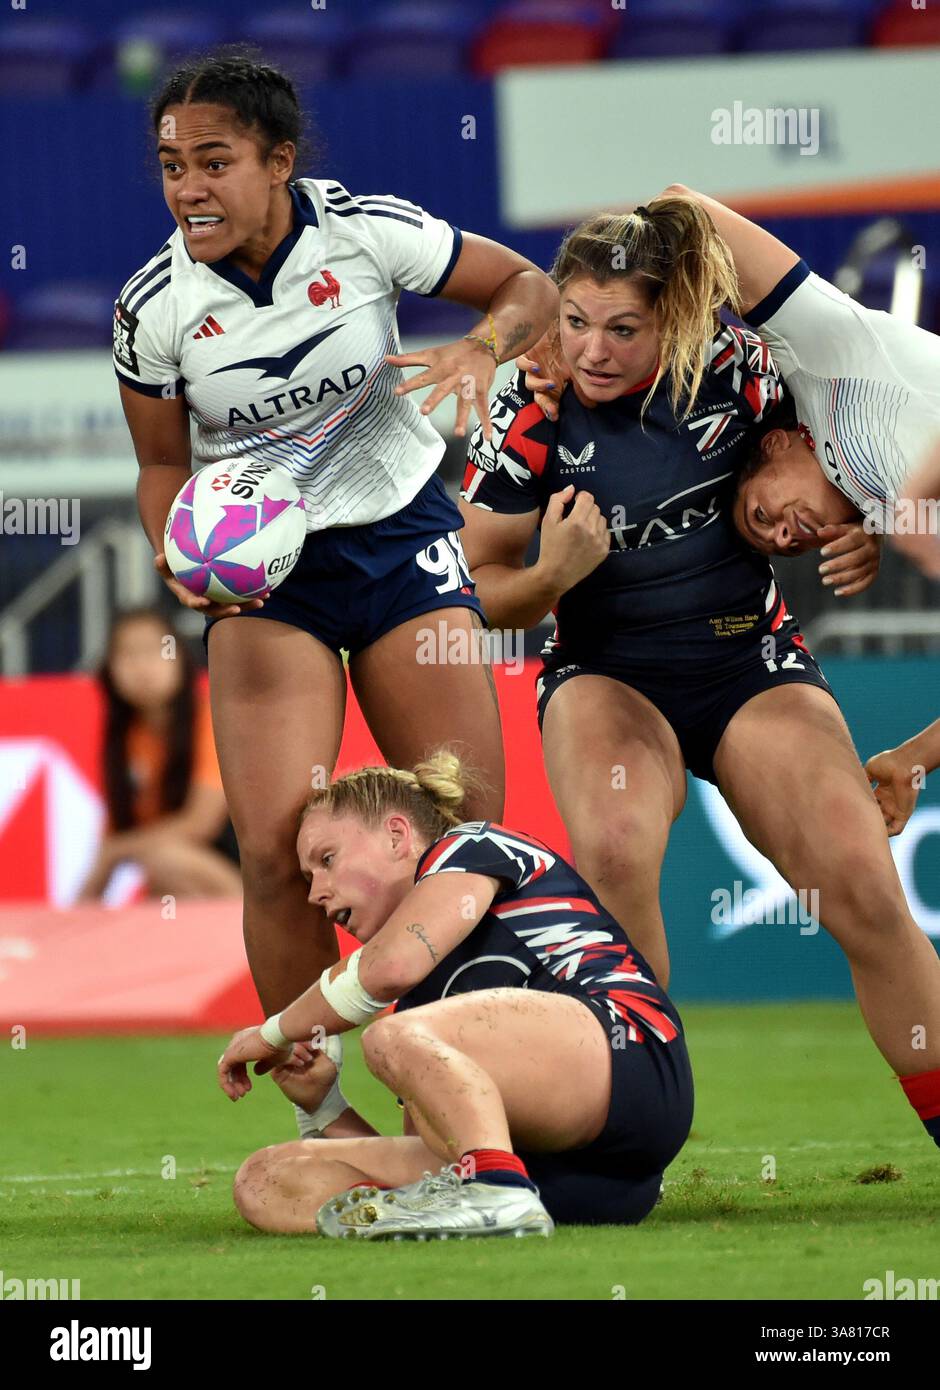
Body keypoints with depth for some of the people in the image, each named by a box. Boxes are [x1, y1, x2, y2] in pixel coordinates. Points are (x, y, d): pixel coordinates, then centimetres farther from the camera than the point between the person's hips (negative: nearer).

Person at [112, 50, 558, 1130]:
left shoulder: (368, 231, -13)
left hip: (403, 536, 1)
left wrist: (481, 347, -22)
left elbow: (529, 287, -1)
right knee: (277, 851, -15)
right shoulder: (153, 309, -11)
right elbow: (164, 465, 4)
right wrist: (177, 556, -15)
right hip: (261, 570, -1)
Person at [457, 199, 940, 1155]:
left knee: (862, 885, -16)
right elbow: (487, 593, -2)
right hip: (605, 672, -1)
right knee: (615, 848, -33)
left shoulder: (734, 369, -11)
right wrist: (554, 574, -22)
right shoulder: (526, 419, -12)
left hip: (751, 662, 1)